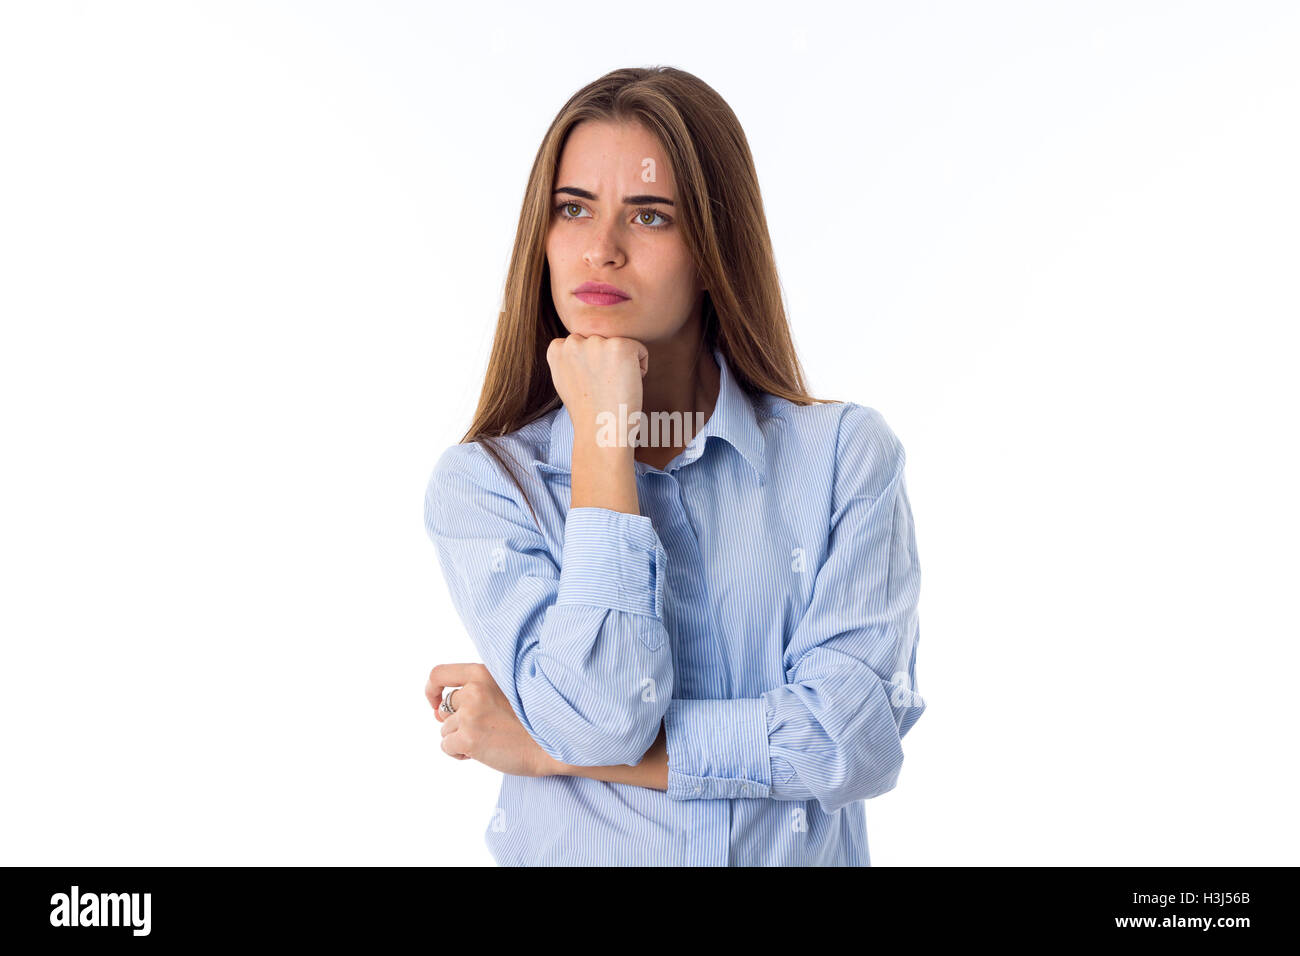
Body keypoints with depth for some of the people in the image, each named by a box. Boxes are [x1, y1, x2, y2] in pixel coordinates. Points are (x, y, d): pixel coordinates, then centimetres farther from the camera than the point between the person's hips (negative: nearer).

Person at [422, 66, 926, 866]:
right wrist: (604, 427, -10)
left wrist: (553, 745, -9)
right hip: (573, 852, 1)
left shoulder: (845, 452, -2)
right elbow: (598, 719, -14)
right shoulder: (481, 485, -1)